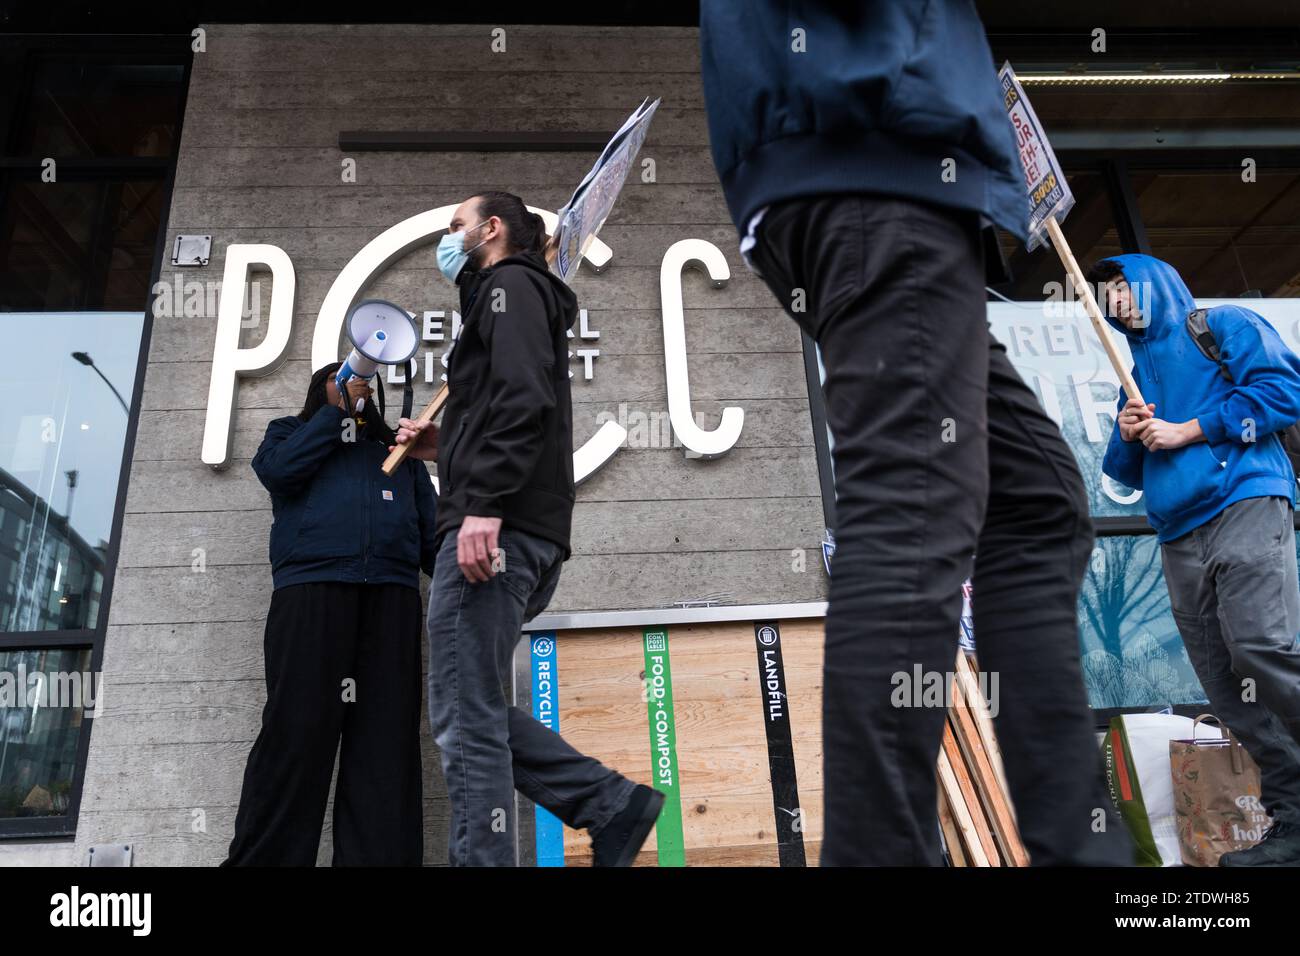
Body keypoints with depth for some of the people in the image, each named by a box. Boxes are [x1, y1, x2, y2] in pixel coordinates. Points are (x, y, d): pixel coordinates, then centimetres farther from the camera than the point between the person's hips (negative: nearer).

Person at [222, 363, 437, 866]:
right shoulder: (291, 430, 25)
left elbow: (431, 520, 18)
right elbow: (278, 470, 1)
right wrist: (337, 410, 7)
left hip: (392, 592, 2)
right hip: (311, 586, -2)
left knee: (387, 737, -5)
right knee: (297, 731, -9)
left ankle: (381, 856, -5)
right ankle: (265, 857, -4)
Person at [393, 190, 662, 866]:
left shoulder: (509, 284, 3)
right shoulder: (497, 297, 32)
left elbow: (523, 399, -16)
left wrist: (482, 504, -25)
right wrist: (445, 447, 21)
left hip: (497, 531, -10)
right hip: (517, 534, 10)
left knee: (463, 716, -8)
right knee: (471, 710, 11)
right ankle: (611, 803, 10)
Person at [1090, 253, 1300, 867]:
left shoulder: (1223, 326, 11)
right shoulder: (1135, 373, 28)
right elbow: (1127, 473, 27)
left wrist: (1188, 431, -7)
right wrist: (1127, 438, 5)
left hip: (1244, 506, -6)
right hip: (1179, 539, 6)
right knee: (1227, 687, 0)